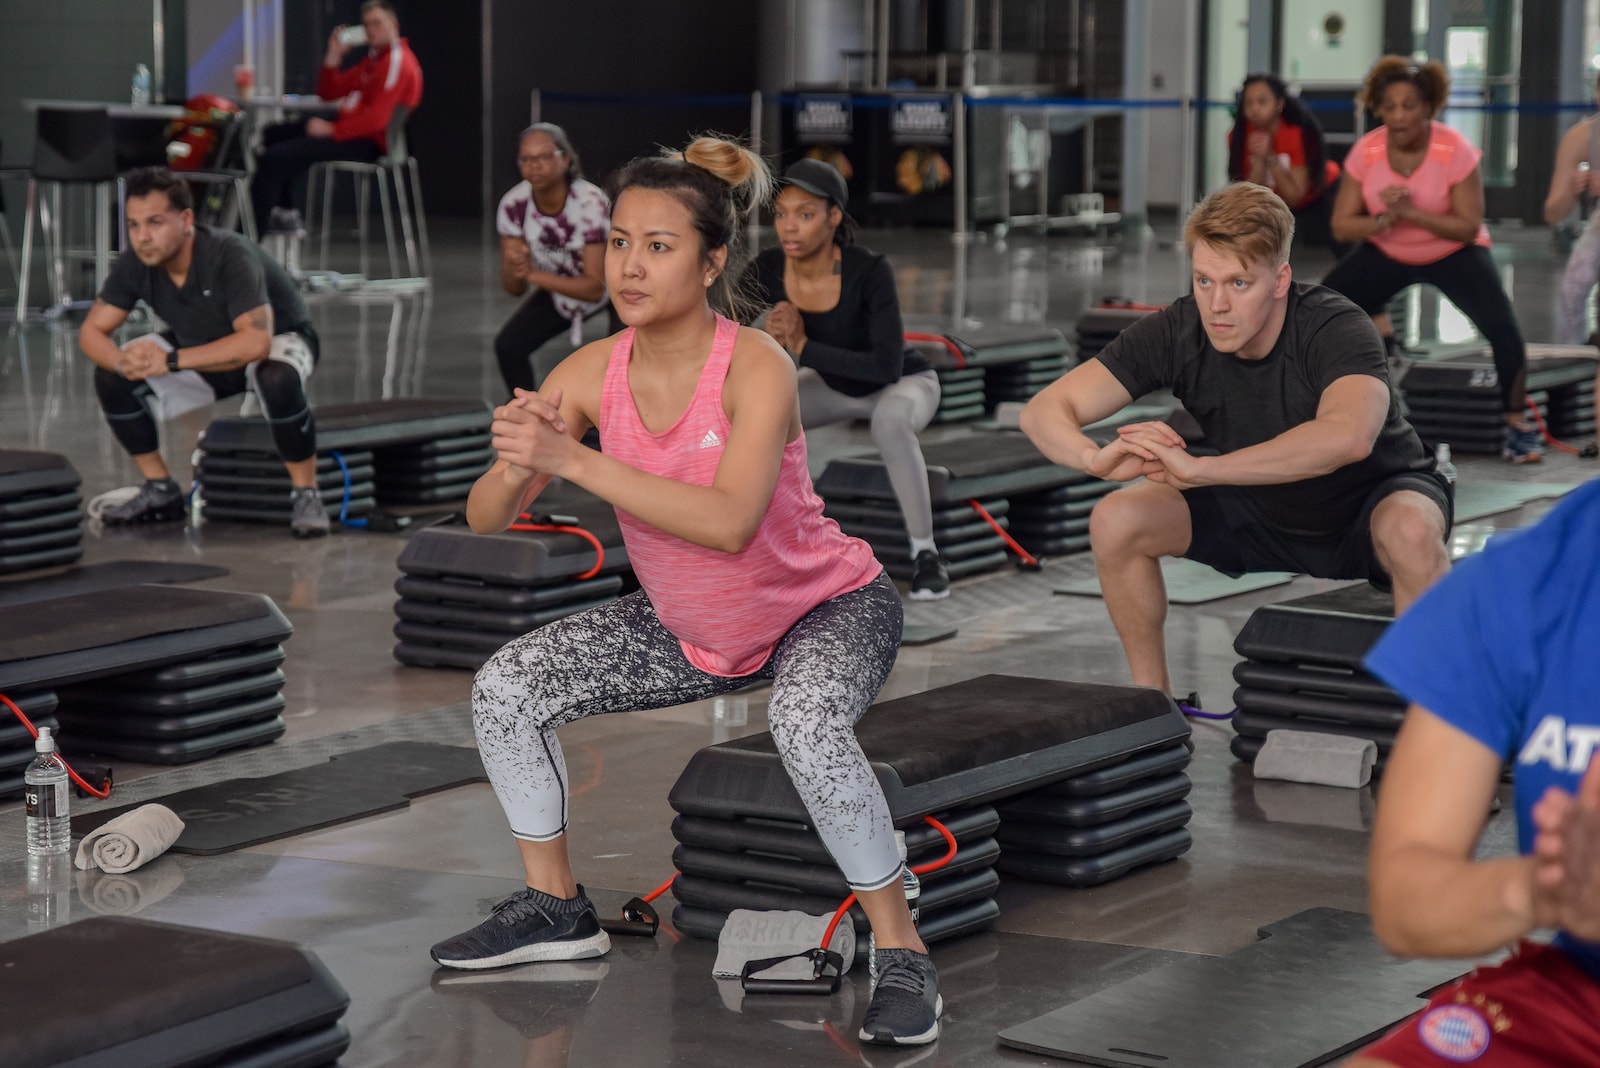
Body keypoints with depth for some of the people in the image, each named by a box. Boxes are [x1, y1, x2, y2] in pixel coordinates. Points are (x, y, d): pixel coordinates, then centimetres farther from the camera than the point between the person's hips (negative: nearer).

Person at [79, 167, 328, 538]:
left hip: (275, 341, -6)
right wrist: (125, 361, -35)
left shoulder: (229, 256, -35)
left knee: (278, 379, -40)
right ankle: (160, 492, 2)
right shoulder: (134, 263, -18)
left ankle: (306, 496, -21)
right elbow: (92, 332, -12)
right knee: (111, 377, -13)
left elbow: (255, 342, -44)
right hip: (203, 349, 6)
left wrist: (170, 362, -45)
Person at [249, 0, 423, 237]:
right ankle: (289, 212, 10)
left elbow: (376, 118, -24)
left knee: (272, 158, -18)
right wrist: (334, 56, 6)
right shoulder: (374, 59, 19)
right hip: (353, 131, 11)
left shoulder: (397, 61, -14)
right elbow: (329, 93, 20)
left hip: (366, 144, -11)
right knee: (274, 134, 21)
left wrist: (332, 130, -20)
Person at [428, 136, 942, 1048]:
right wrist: (514, 466, -38)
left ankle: (902, 948, -17)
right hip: (689, 629, 6)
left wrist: (572, 458, -45)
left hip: (826, 606, -6)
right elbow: (486, 521, -14)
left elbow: (730, 524, -43)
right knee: (507, 689, -4)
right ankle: (556, 906, 17)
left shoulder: (757, 367, -28)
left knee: (807, 725, -37)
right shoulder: (593, 372, -14)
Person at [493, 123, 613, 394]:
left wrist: (532, 274, -40)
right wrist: (515, 268, -39)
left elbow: (595, 288, -33)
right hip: (561, 288, 5)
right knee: (508, 346, -6)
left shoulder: (590, 202, -35)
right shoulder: (513, 205, -21)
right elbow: (514, 288, -14)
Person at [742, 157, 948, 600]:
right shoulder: (765, 269, -23)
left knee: (888, 420, -40)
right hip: (837, 386, 5)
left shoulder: (871, 271, -35)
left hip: (905, 385, -5)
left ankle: (924, 551, -24)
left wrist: (802, 347, -40)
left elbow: (889, 366, -40)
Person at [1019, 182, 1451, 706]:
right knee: (1116, 522, -18)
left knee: (1411, 534, -37)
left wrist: (1197, 468, -56)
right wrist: (1099, 458, -46)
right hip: (1259, 510, 4)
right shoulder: (1175, 333, -20)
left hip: (1370, 503, -4)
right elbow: (1045, 410, -22)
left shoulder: (1337, 329, -32)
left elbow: (1347, 436, -53)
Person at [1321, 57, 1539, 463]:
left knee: (1503, 328, -24)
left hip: (1454, 253, -3)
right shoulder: (1366, 151, -15)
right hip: (1385, 254, 3)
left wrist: (1411, 212, -33)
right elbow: (1341, 225, -11)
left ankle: (1516, 423, -3)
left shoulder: (1455, 151, -24)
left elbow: (1469, 227, -22)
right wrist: (1383, 220, -30)